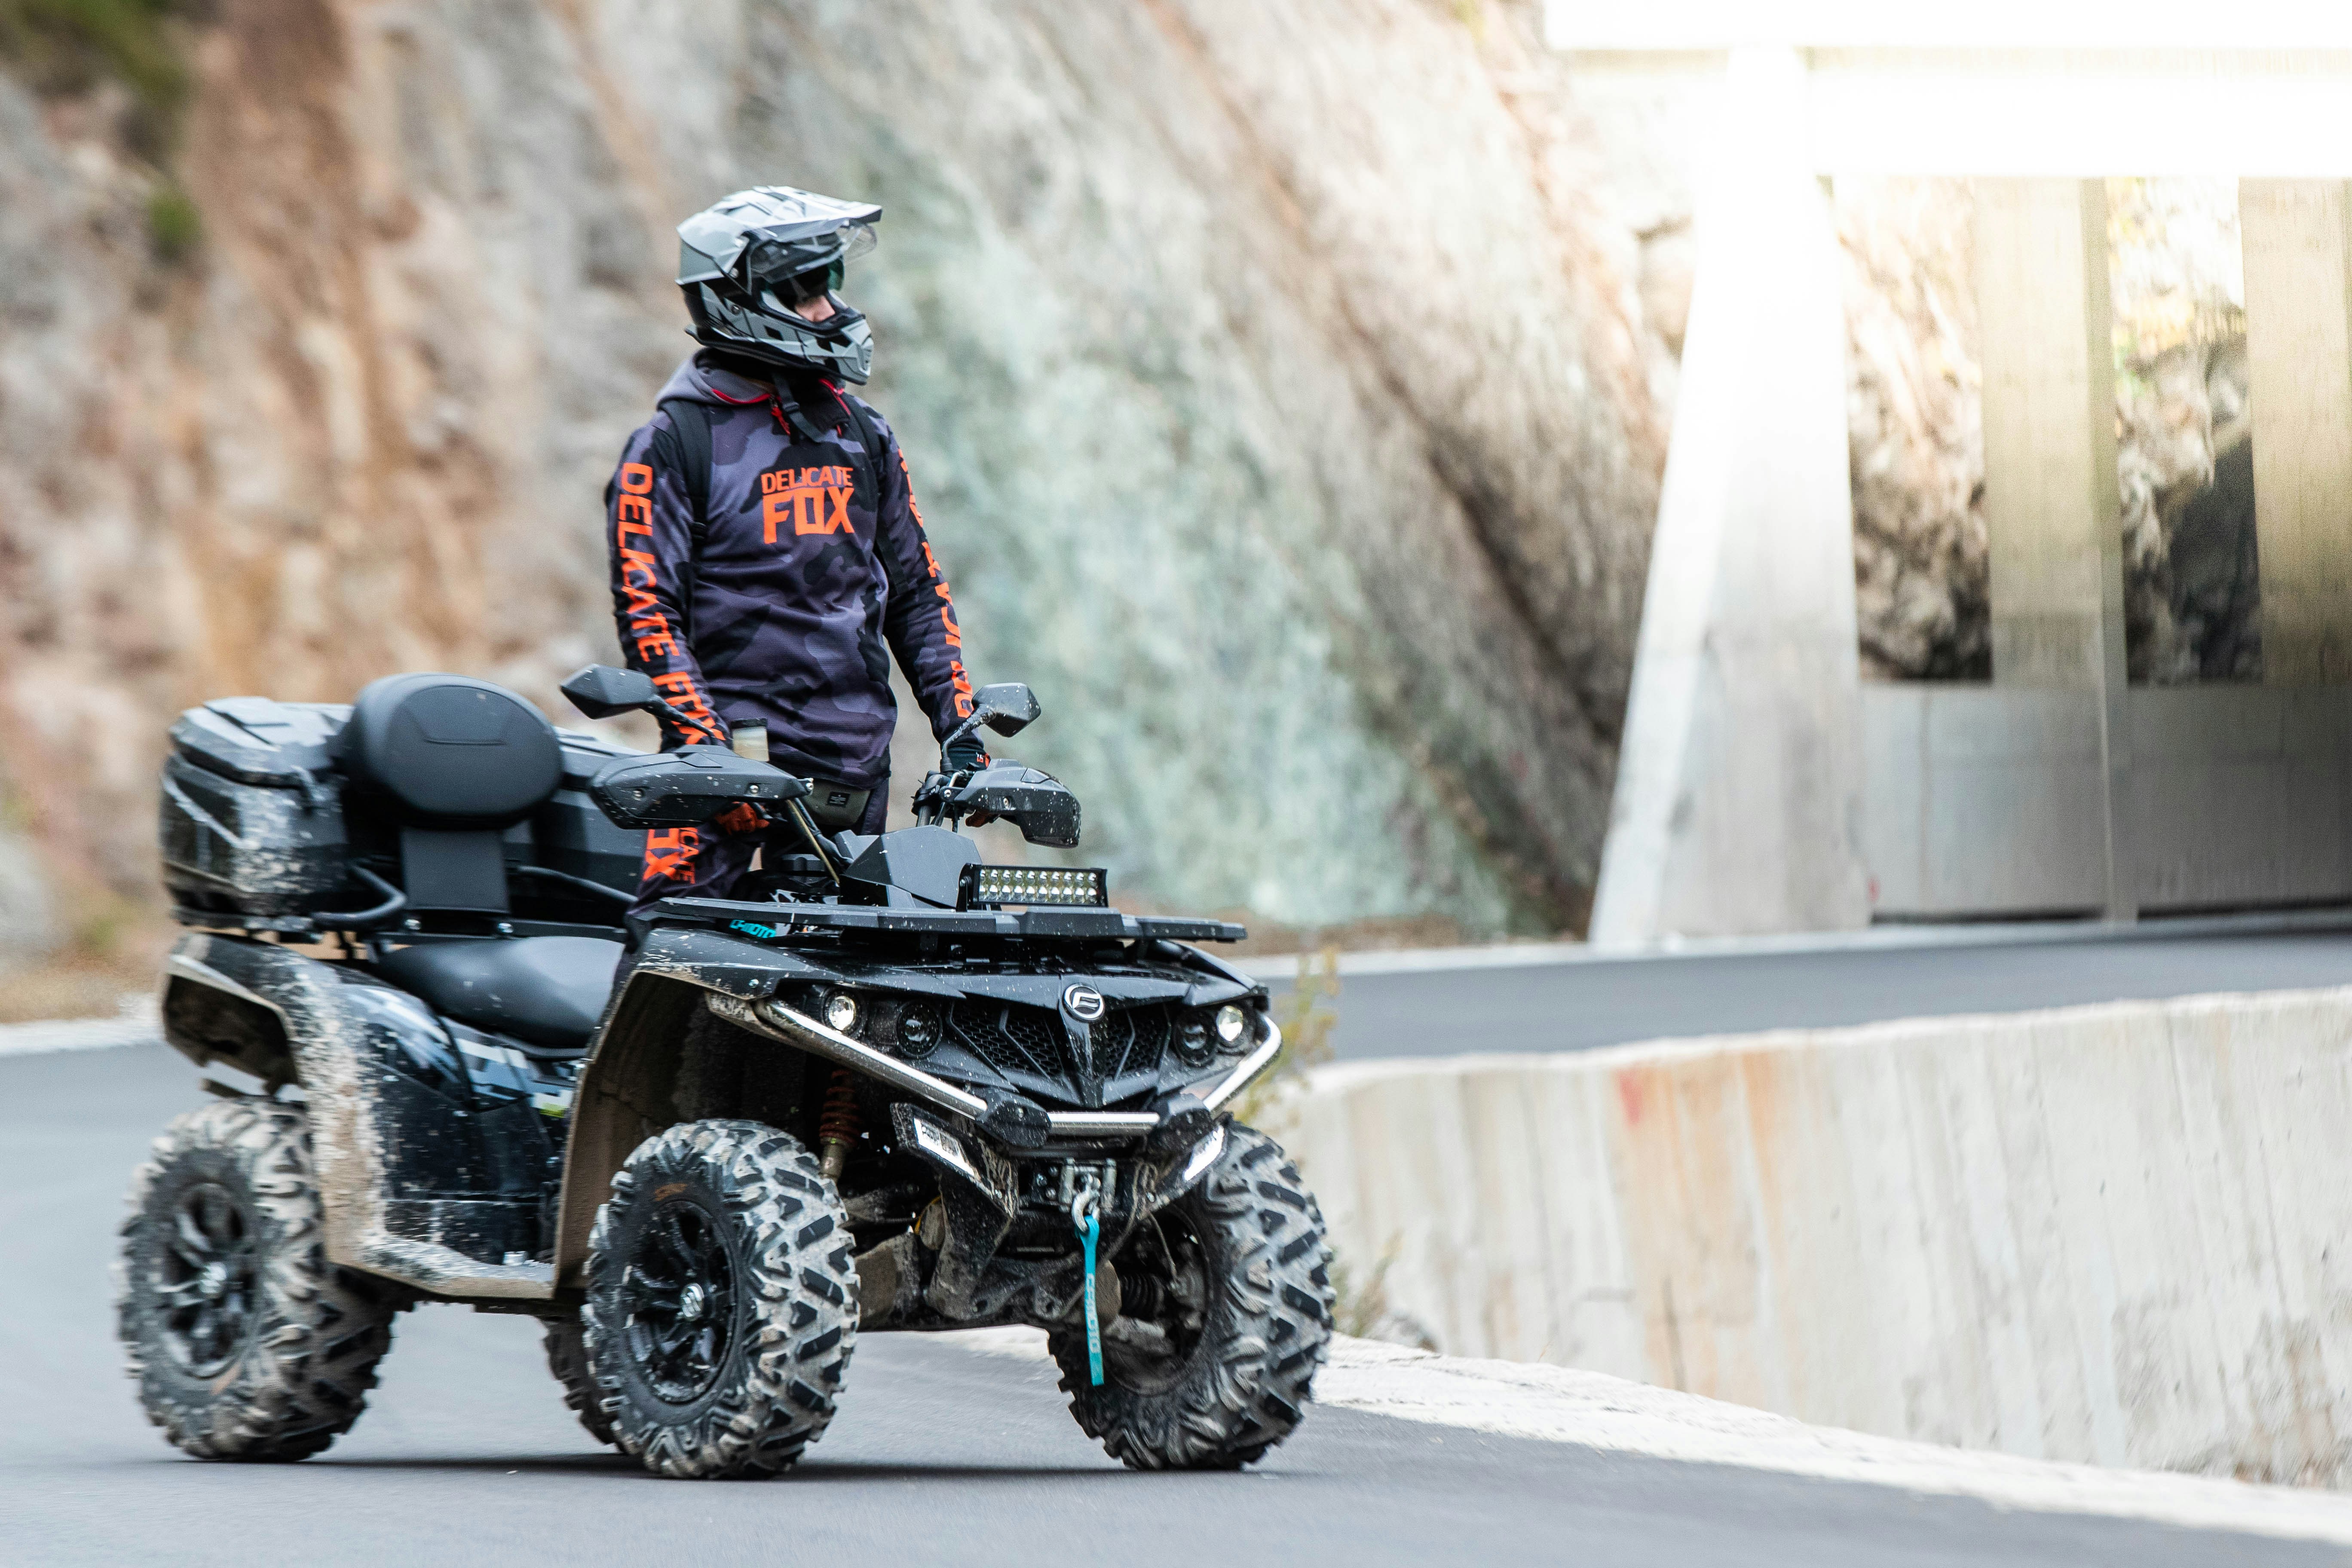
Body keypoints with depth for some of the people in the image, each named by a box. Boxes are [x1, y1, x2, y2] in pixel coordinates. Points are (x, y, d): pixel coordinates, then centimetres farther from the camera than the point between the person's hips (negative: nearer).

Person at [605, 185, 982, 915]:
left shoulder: (863, 436, 14)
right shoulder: (674, 443, -3)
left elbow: (916, 591, 20)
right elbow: (646, 608, -8)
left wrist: (960, 729, 10)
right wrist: (707, 744, -18)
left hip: (852, 765, 5)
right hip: (734, 754, -5)